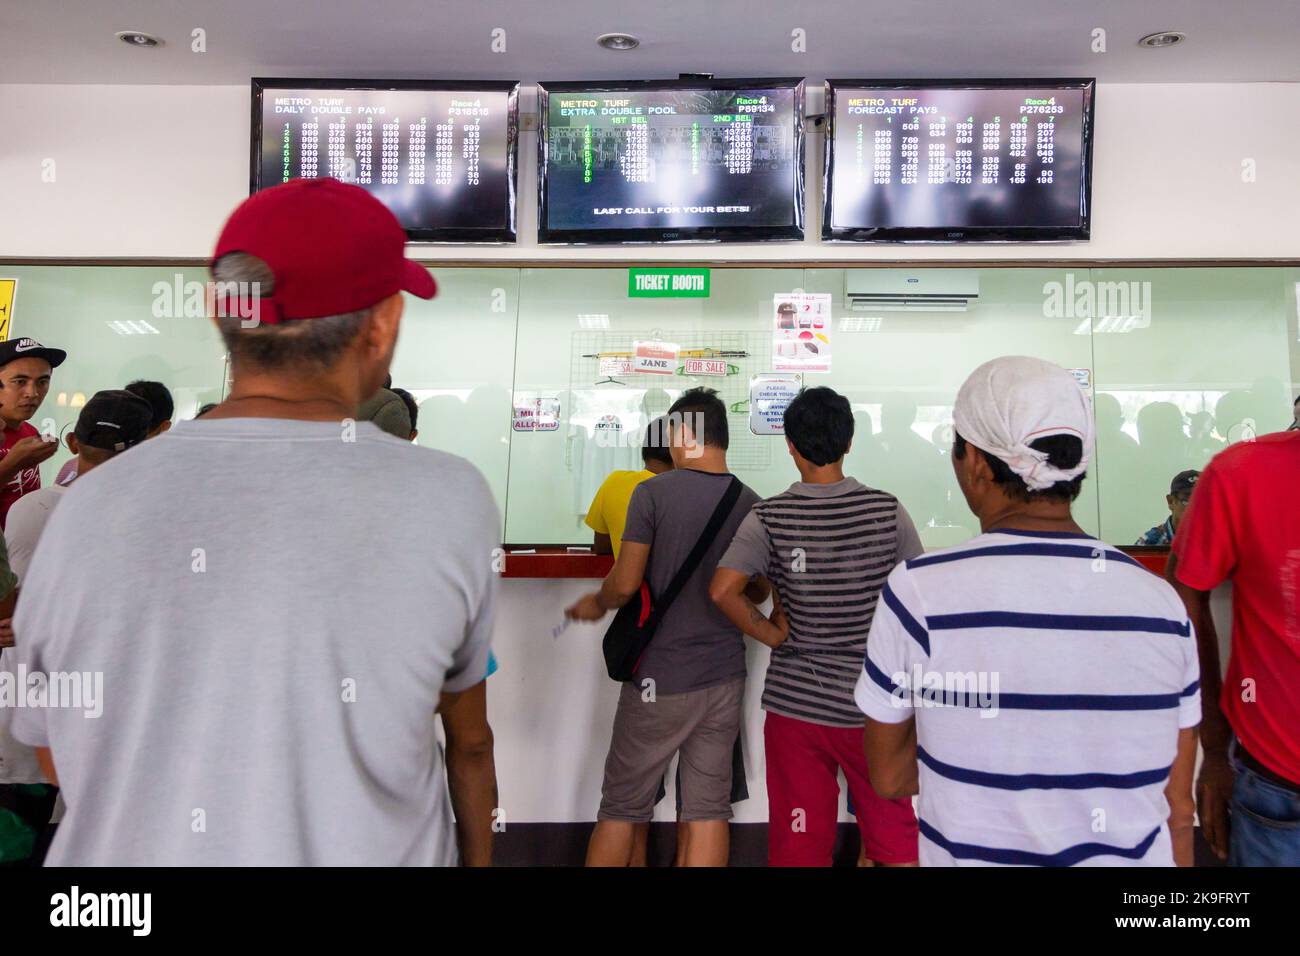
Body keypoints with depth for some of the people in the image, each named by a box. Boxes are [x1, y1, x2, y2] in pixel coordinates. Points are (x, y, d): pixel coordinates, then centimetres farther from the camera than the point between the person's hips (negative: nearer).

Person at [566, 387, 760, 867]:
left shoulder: (653, 493, -12)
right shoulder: (751, 503, 0)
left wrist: (596, 603, 9)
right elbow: (756, 592, 9)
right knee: (708, 809, 11)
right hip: (724, 677, 4)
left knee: (621, 809, 10)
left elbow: (625, 583, -12)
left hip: (661, 679, -4)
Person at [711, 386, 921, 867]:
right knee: (895, 838, 17)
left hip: (795, 704, 0)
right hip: (874, 706, 1)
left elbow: (723, 590, -21)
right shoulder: (887, 511, -7)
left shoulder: (769, 518, -10)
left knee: (799, 844, 13)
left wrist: (773, 634, -7)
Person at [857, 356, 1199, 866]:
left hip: (973, 851, -3)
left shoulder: (919, 589, -20)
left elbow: (889, 777, -9)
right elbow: (1178, 807, -1)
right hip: (1139, 855, 3)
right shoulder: (1161, 601, -10)